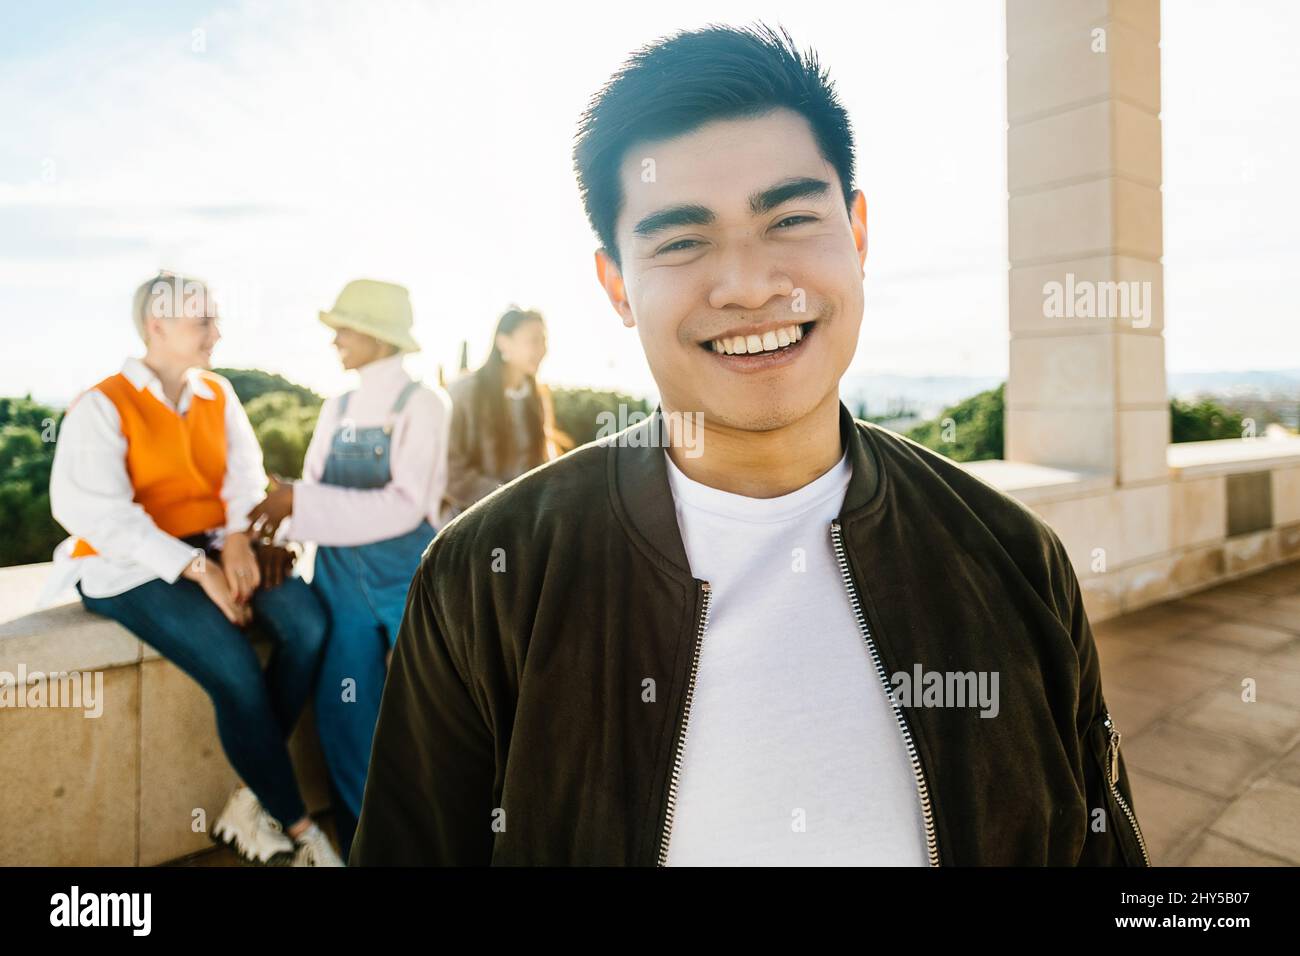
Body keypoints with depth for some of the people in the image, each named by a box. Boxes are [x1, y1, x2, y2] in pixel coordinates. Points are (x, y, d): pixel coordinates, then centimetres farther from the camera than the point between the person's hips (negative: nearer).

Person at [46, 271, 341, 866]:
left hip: (213, 549, 5)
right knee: (236, 671, -27)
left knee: (306, 621, -22)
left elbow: (245, 472, 2)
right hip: (132, 566, -5)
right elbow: (101, 516, -17)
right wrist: (198, 569, -25)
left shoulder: (218, 394, 11)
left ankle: (252, 798, -9)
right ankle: (298, 828, -8)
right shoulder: (101, 407, -7)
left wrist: (237, 539, -18)